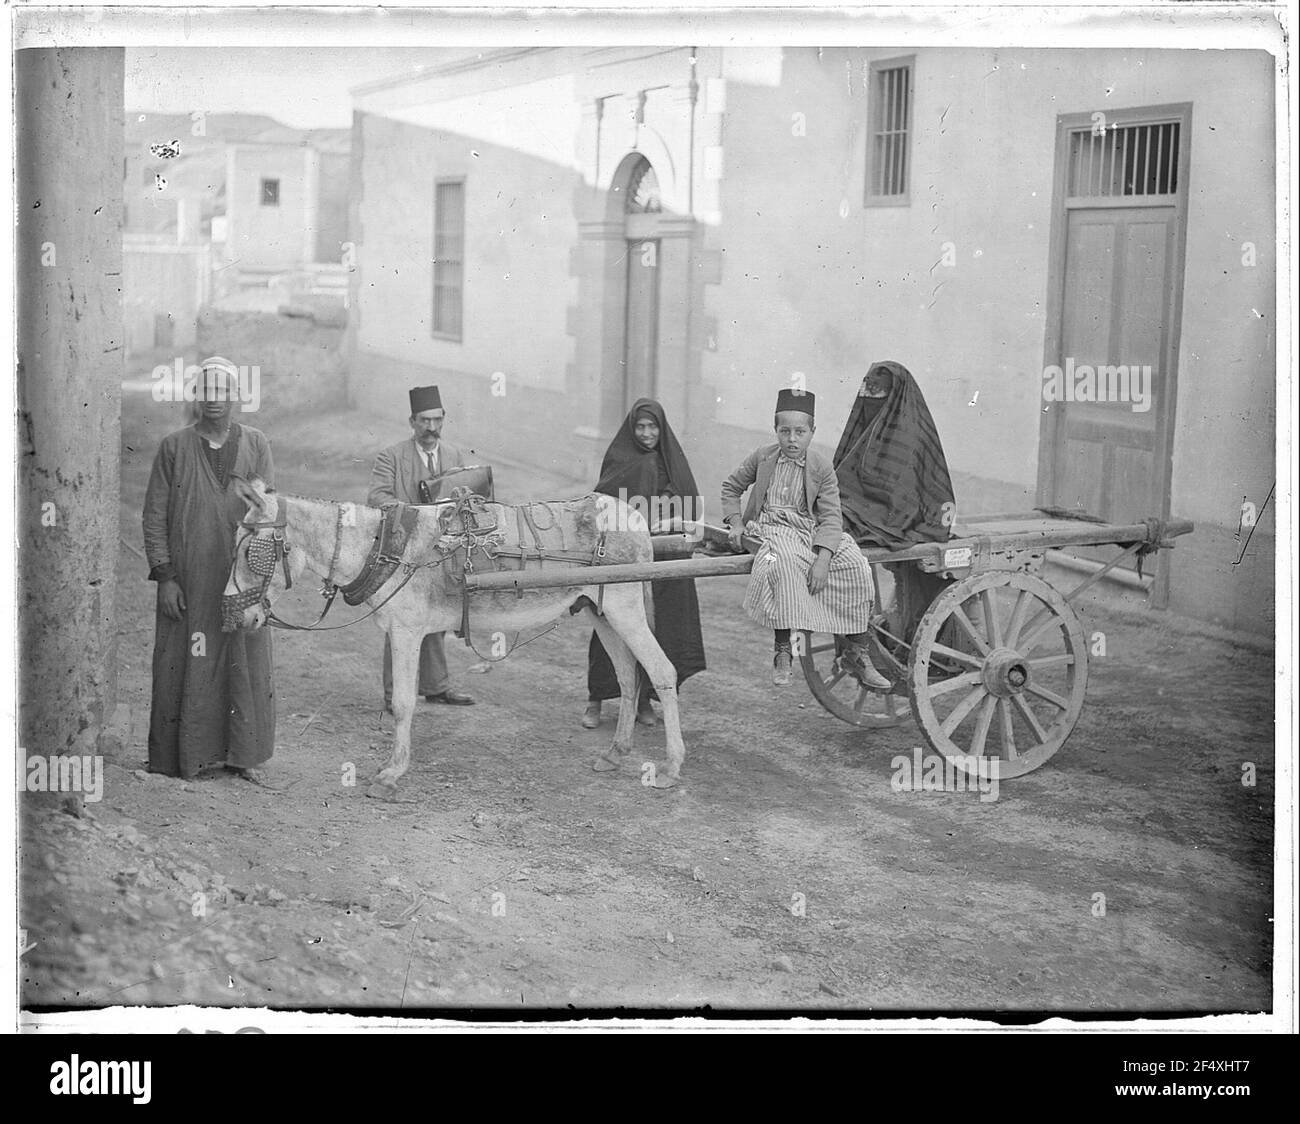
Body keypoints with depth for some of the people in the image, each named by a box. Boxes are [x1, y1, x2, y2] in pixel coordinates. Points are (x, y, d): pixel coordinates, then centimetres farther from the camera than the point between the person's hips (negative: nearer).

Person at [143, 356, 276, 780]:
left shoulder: (255, 444, 8)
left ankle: (245, 755, 14)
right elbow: (154, 515, 2)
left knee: (247, 663, 4)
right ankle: (181, 755, 9)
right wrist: (164, 576, -4)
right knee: (184, 665, 0)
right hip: (187, 581, -1)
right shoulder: (174, 446, 3)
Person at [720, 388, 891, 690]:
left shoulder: (822, 467, 3)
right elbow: (730, 487, 20)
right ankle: (782, 650, -33)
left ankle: (856, 655, -10)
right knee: (782, 562, -38)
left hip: (811, 530, 2)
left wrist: (822, 558, -19)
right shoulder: (762, 457, 7)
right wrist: (735, 522, 3)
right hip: (770, 527, -2)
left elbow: (830, 517, -4)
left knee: (855, 564, -22)